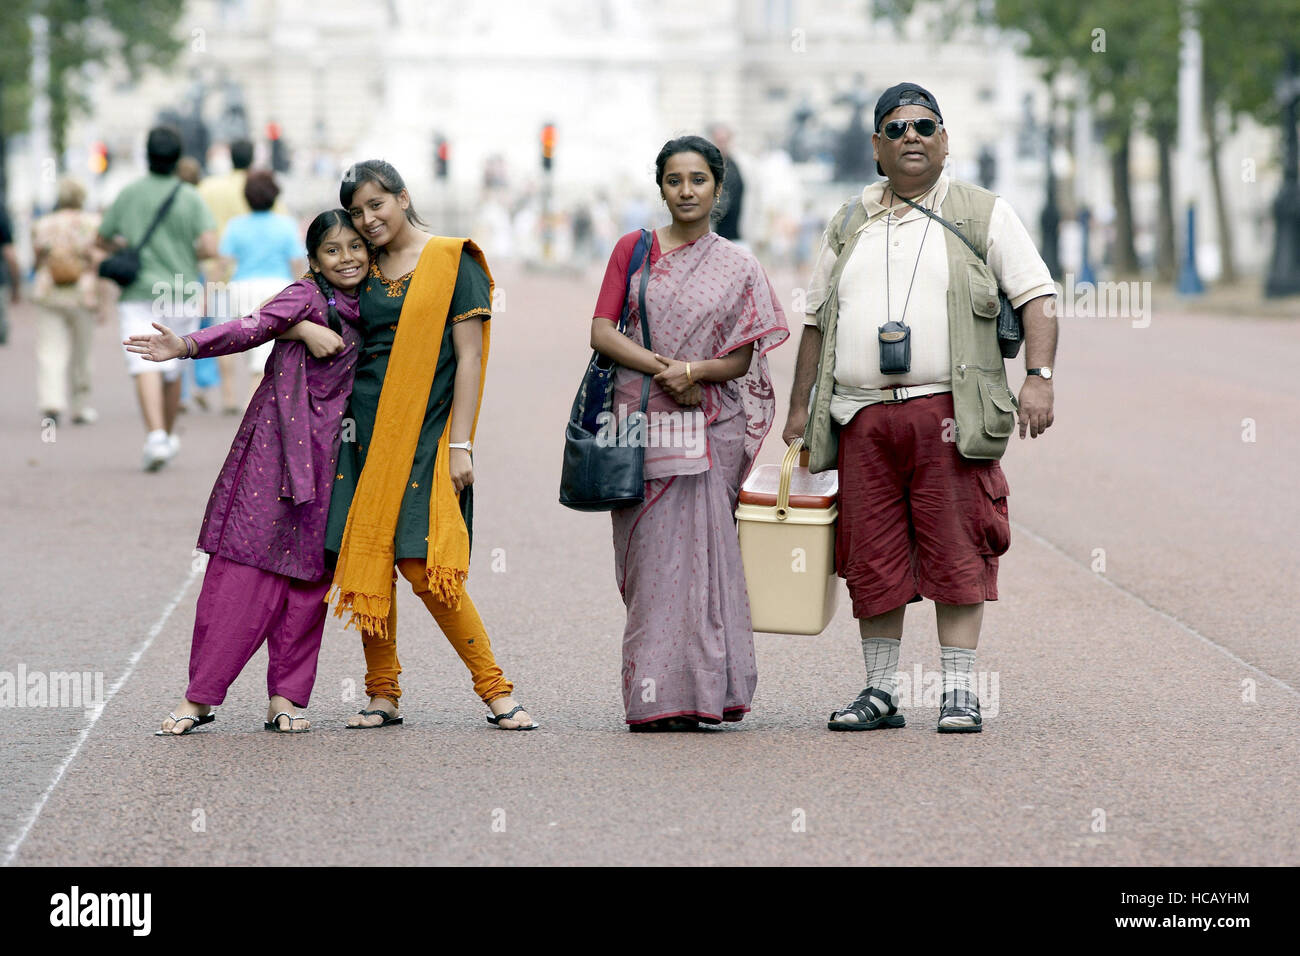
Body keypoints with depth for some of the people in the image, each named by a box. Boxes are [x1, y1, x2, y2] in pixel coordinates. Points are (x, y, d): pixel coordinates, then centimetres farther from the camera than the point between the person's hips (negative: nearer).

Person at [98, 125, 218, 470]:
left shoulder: (128, 195, 1)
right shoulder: (190, 198, -5)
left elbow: (103, 240, 11)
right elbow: (210, 247, -14)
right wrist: (187, 254, 7)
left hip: (137, 294, -1)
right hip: (179, 292, 1)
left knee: (145, 366, -11)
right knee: (172, 369, 17)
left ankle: (156, 435, -29)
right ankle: (169, 435, 30)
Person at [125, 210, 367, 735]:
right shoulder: (306, 297, -6)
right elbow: (253, 327, -21)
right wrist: (189, 345, -35)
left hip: (328, 456, 5)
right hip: (277, 444, -5)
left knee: (310, 571, 2)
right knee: (245, 563, -8)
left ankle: (285, 697, 7)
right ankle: (199, 697, -5)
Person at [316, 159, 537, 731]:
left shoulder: (453, 263, -2)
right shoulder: (365, 271, 12)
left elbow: (469, 358, -6)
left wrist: (460, 445, -11)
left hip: (425, 434, -5)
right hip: (366, 430, 5)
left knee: (424, 568, -13)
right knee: (367, 564, 1)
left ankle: (495, 689, -4)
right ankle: (382, 694, 10)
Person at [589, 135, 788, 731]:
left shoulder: (737, 267, 9)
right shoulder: (634, 250, 10)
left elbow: (743, 357, 4)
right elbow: (602, 332, 2)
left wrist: (695, 371, -15)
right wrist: (662, 367, -12)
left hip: (706, 428, 0)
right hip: (640, 418, 0)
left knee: (694, 552, -7)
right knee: (651, 555, -3)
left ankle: (685, 693, -5)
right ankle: (653, 700, -2)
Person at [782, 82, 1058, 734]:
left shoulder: (984, 215, 8)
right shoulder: (850, 225, 18)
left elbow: (1035, 297, 2)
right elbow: (817, 321, 22)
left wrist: (1039, 376, -12)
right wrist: (799, 410, 17)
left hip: (948, 412, -3)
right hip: (864, 417, 3)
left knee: (955, 553, -6)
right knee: (873, 559, 3)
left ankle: (959, 692, -1)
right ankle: (879, 693, 12)